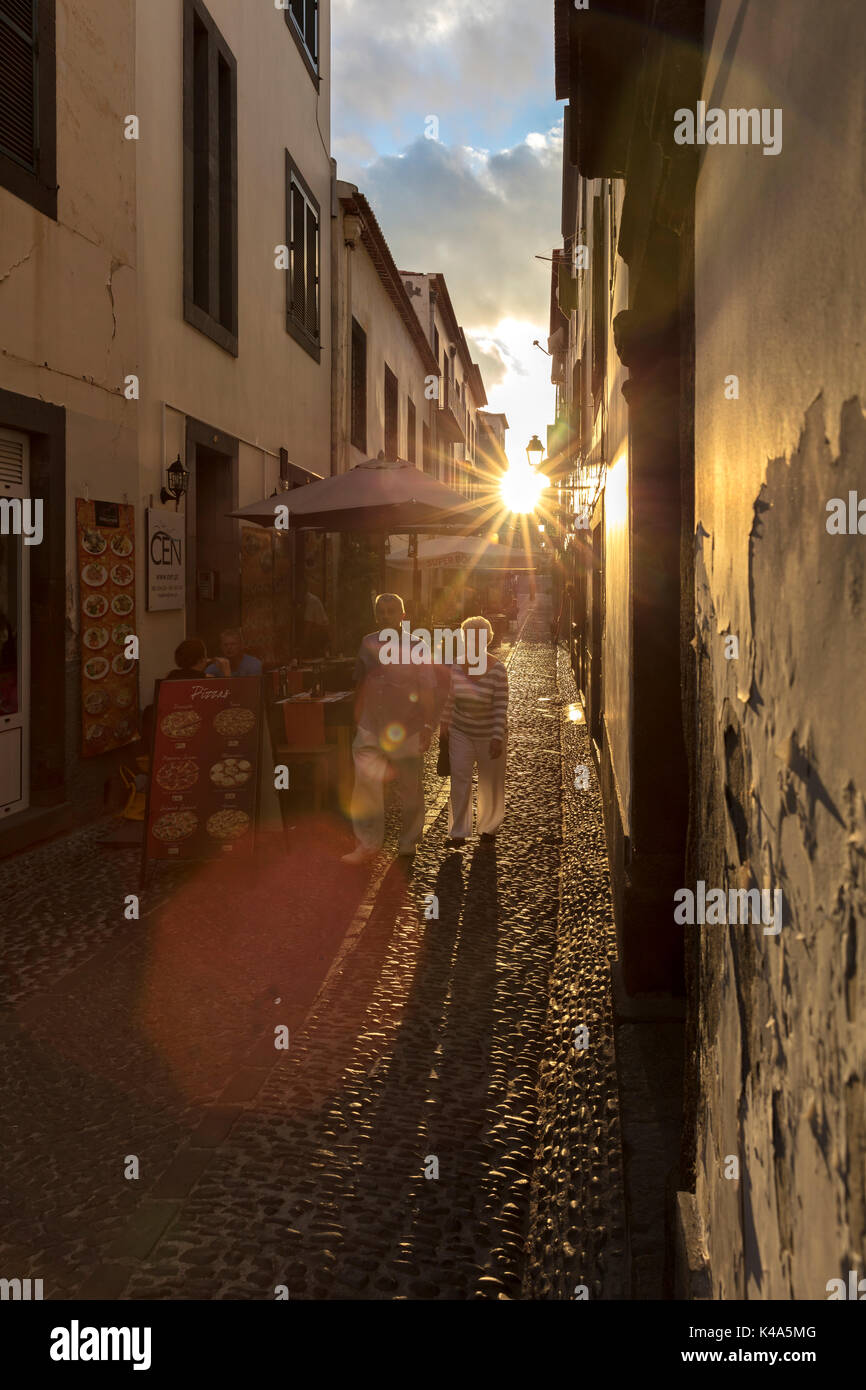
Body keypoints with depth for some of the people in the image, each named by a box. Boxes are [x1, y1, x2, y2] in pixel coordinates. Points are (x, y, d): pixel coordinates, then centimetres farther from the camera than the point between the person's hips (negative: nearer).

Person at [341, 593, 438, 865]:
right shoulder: (368, 644, 6)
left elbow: (427, 690, -6)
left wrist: (428, 725, -13)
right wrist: (359, 718, 17)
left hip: (406, 730, -2)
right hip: (371, 729, 2)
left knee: (411, 789, 7)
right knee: (365, 782, -10)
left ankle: (408, 843, 23)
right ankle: (367, 844, -3)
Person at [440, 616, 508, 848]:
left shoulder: (497, 670, -17)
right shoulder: (457, 666, -4)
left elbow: (501, 706, -18)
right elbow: (449, 698, 7)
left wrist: (497, 738, -22)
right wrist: (443, 725, 8)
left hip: (489, 734, -2)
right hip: (461, 732, 3)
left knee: (490, 784, 10)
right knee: (459, 779, -4)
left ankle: (488, 828, 29)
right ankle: (458, 833, 1)